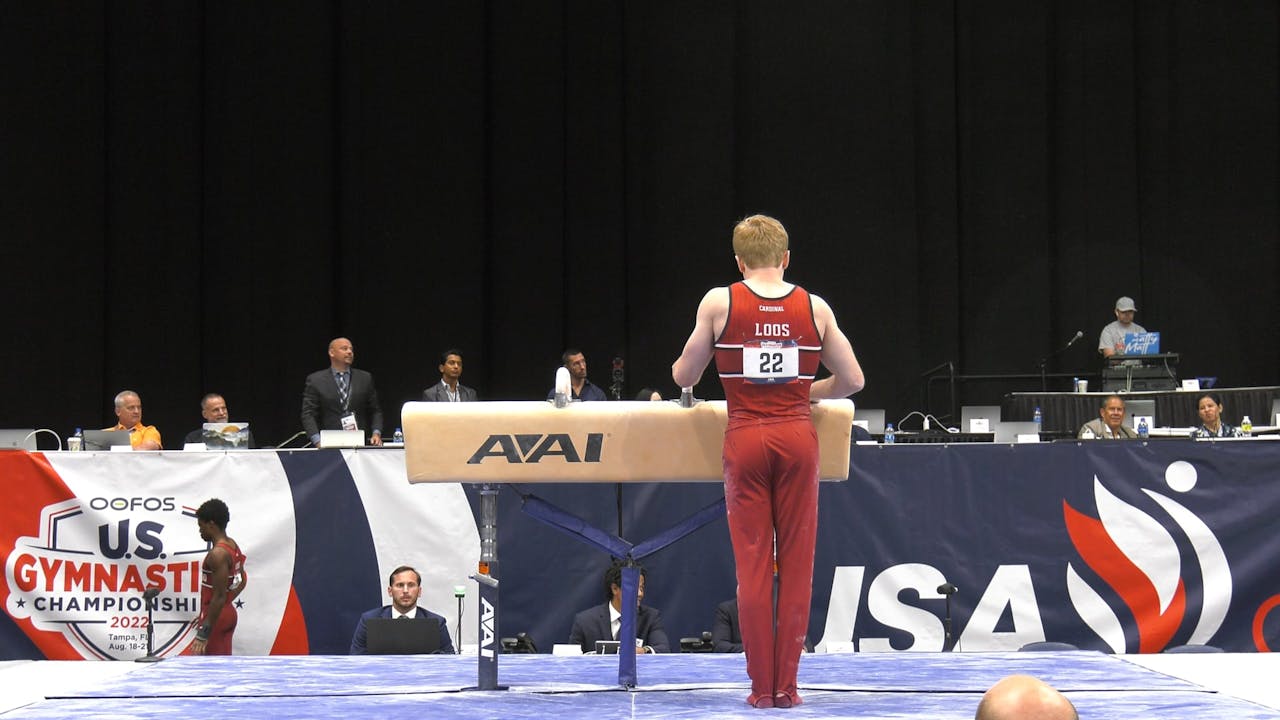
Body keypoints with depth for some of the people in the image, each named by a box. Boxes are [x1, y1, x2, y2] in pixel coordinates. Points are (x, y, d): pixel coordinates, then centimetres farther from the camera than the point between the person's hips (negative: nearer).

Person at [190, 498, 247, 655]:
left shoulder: (218, 554, -20)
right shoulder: (233, 546, 8)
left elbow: (219, 597, -25)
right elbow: (242, 581, 21)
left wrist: (203, 634, -25)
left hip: (217, 616, -10)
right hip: (229, 612, 10)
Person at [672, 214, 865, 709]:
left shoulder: (719, 303, 0)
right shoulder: (815, 308, 4)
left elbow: (683, 377, 6)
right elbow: (852, 380, 9)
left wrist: (680, 372, 30)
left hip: (746, 439, -1)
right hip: (798, 437, 1)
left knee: (752, 564, 3)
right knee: (796, 563, 5)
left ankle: (762, 686, 3)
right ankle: (787, 685, 5)